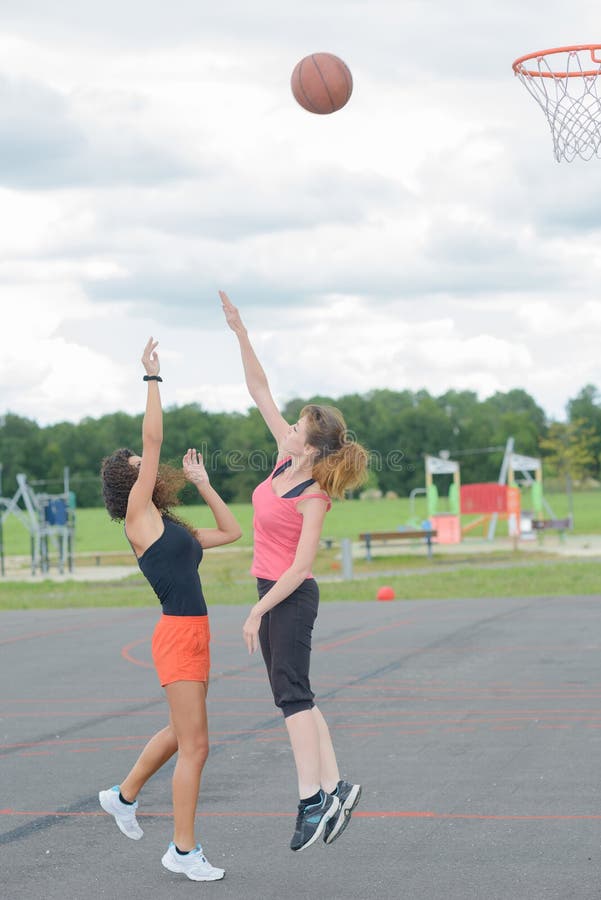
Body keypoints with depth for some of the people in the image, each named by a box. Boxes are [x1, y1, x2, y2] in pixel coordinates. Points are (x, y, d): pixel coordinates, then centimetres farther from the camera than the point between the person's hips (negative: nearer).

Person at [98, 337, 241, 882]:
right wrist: (153, 378, -6)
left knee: (181, 734, 23)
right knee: (195, 745, -6)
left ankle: (125, 795, 42)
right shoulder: (138, 517, -5)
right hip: (178, 635, -9)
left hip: (194, 634, 9)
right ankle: (183, 851, 3)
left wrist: (203, 485, 25)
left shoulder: (169, 527, 16)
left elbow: (231, 533, 25)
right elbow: (154, 439, -10)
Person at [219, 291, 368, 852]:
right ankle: (333, 786, 12)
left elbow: (300, 567, -21)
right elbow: (259, 392, 3)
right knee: (294, 695, 10)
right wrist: (240, 333, -2)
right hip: (273, 591, 9)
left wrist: (257, 612, -20)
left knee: (291, 694, -8)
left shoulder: (314, 497, -20)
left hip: (290, 597, -9)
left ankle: (312, 800, -6)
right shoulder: (286, 459, 1)